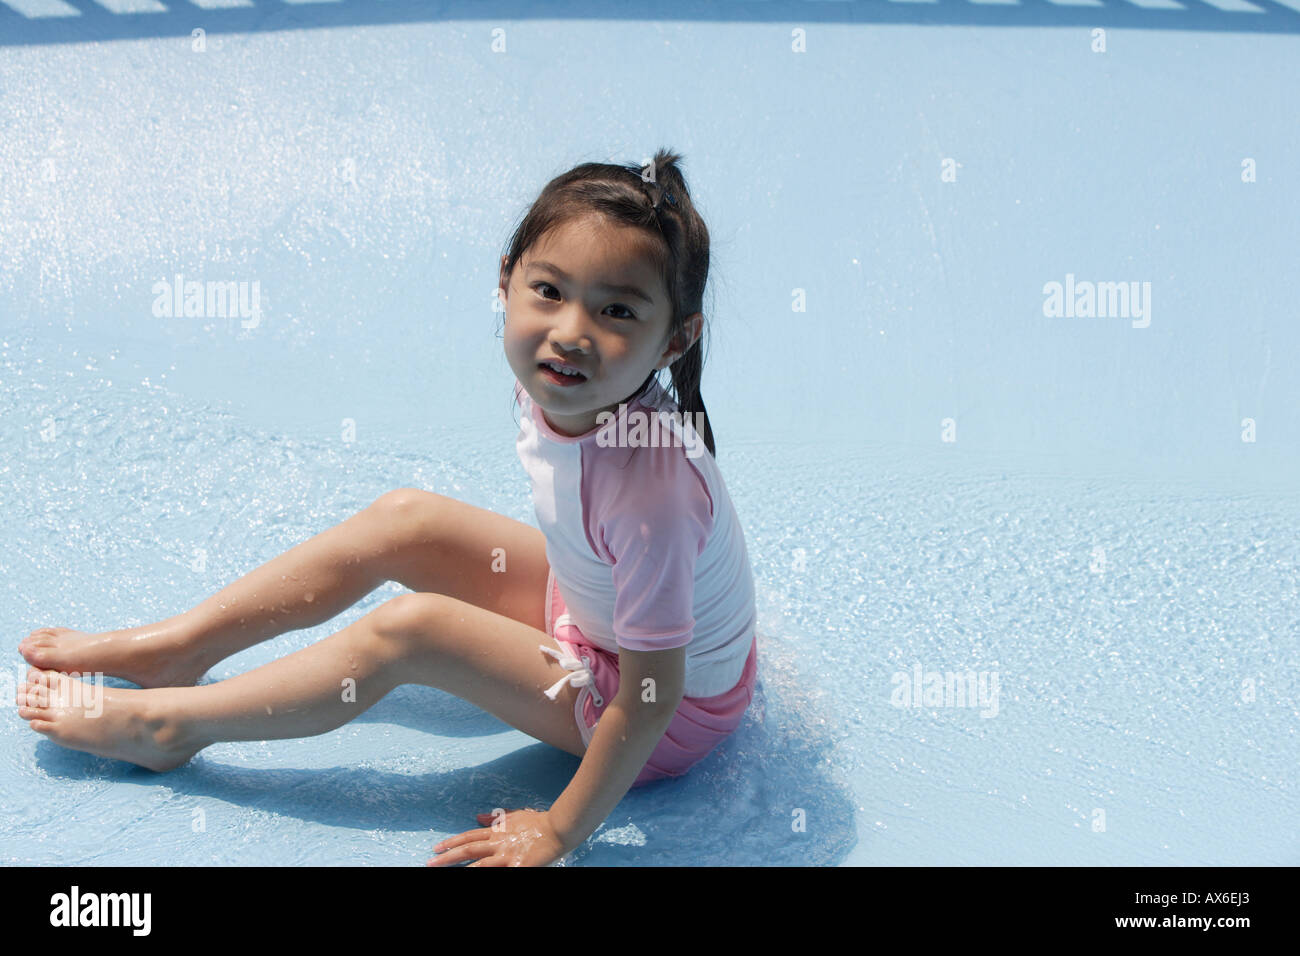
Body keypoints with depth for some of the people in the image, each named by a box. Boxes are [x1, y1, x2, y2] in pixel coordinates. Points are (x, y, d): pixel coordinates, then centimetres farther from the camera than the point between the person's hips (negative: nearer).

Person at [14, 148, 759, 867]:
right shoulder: (558, 382, -18)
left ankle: (168, 724, 1)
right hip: (593, 611, 7)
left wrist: (561, 830, -21)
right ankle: (176, 649, 12)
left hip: (681, 713, -7)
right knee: (402, 520, 0)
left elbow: (651, 699, -30)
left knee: (409, 630, -19)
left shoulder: (649, 494, -39)